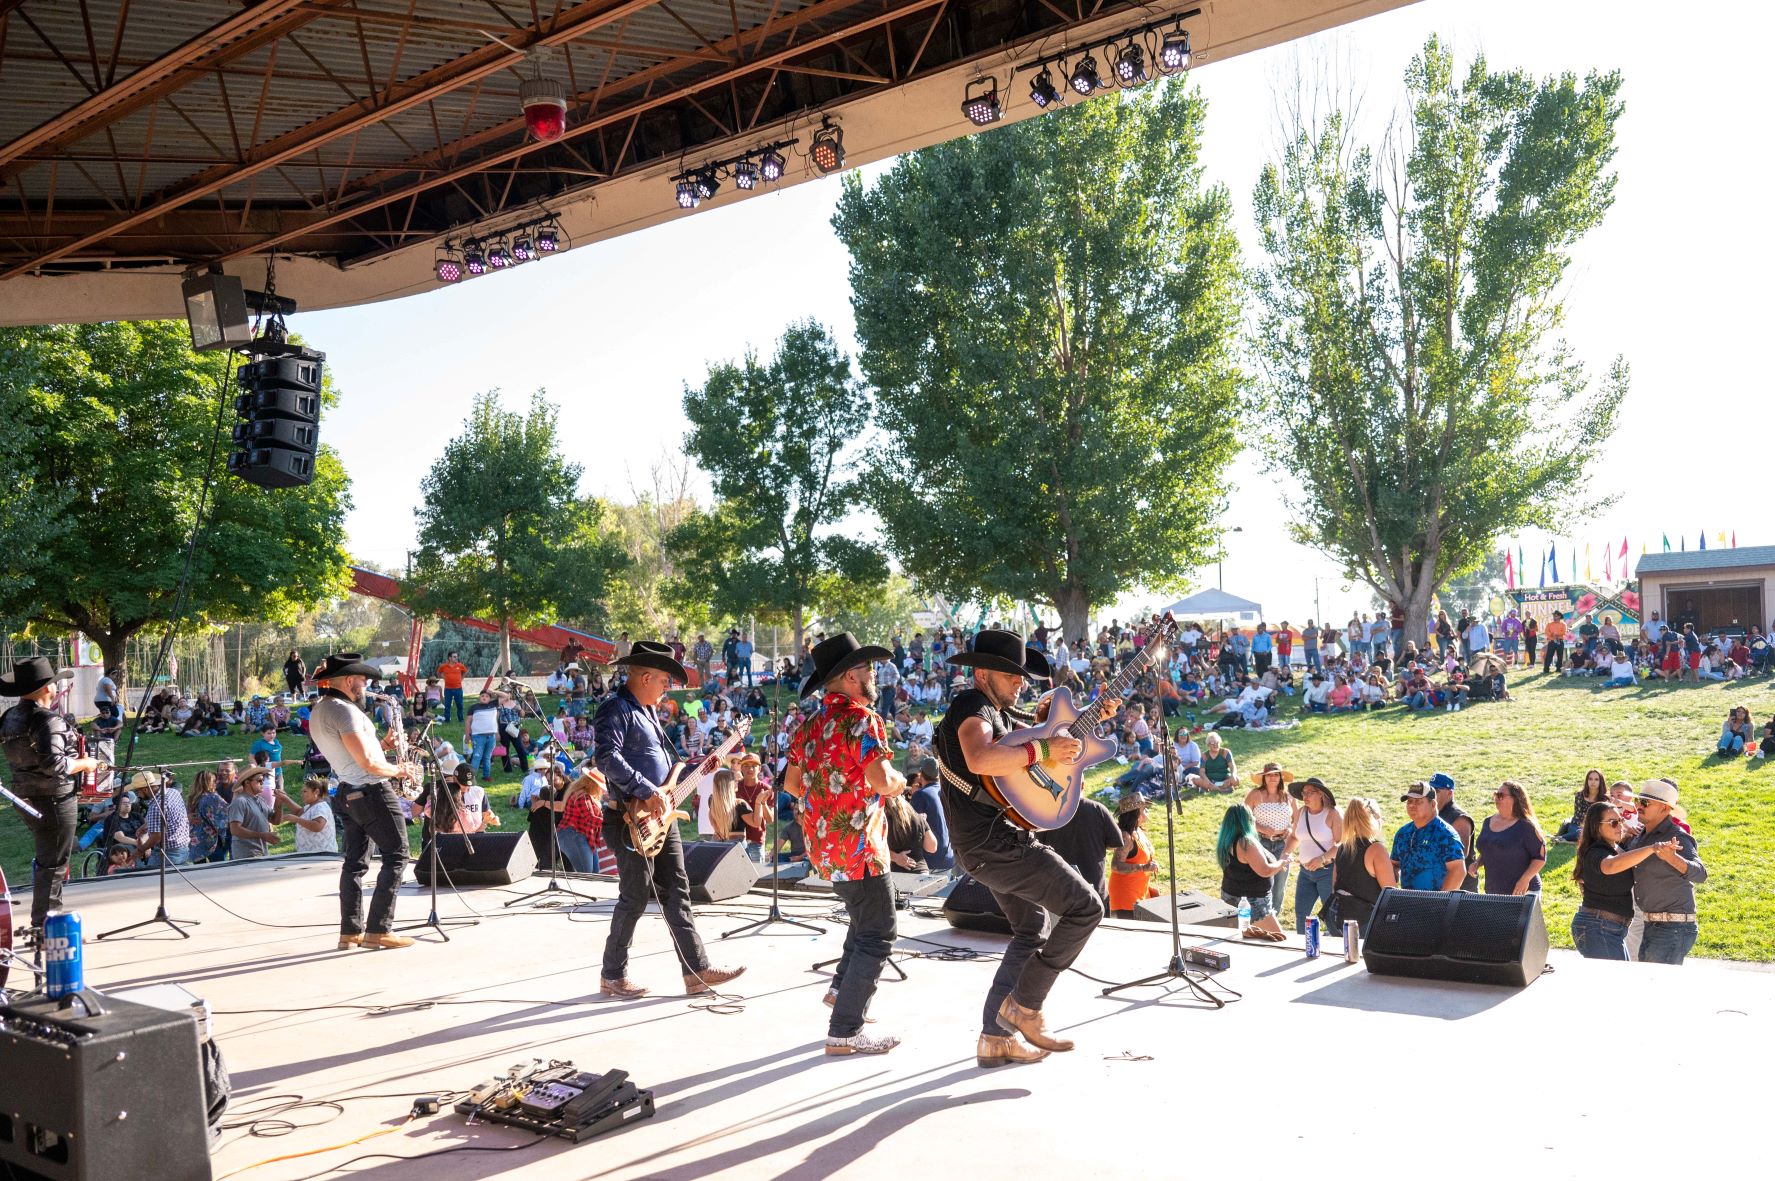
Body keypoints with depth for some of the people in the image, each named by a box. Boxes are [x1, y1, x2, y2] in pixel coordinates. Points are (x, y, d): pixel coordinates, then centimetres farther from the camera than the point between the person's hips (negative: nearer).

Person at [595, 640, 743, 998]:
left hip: (660, 813, 9)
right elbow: (608, 759, -27)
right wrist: (649, 792, -26)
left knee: (676, 892, 8)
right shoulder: (616, 709, -13)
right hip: (632, 819, -9)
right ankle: (612, 976, 11)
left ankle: (696, 970, 11)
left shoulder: (648, 709, 17)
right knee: (635, 898, -3)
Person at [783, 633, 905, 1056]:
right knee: (876, 935, -1)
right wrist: (899, 782, -4)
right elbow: (881, 781, -26)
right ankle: (845, 1032, 0)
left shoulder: (810, 724, 11)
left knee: (866, 914, 29)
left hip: (823, 844, 9)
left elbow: (791, 783, 17)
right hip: (858, 846, -9)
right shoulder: (862, 719, -16)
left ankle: (842, 987, 27)